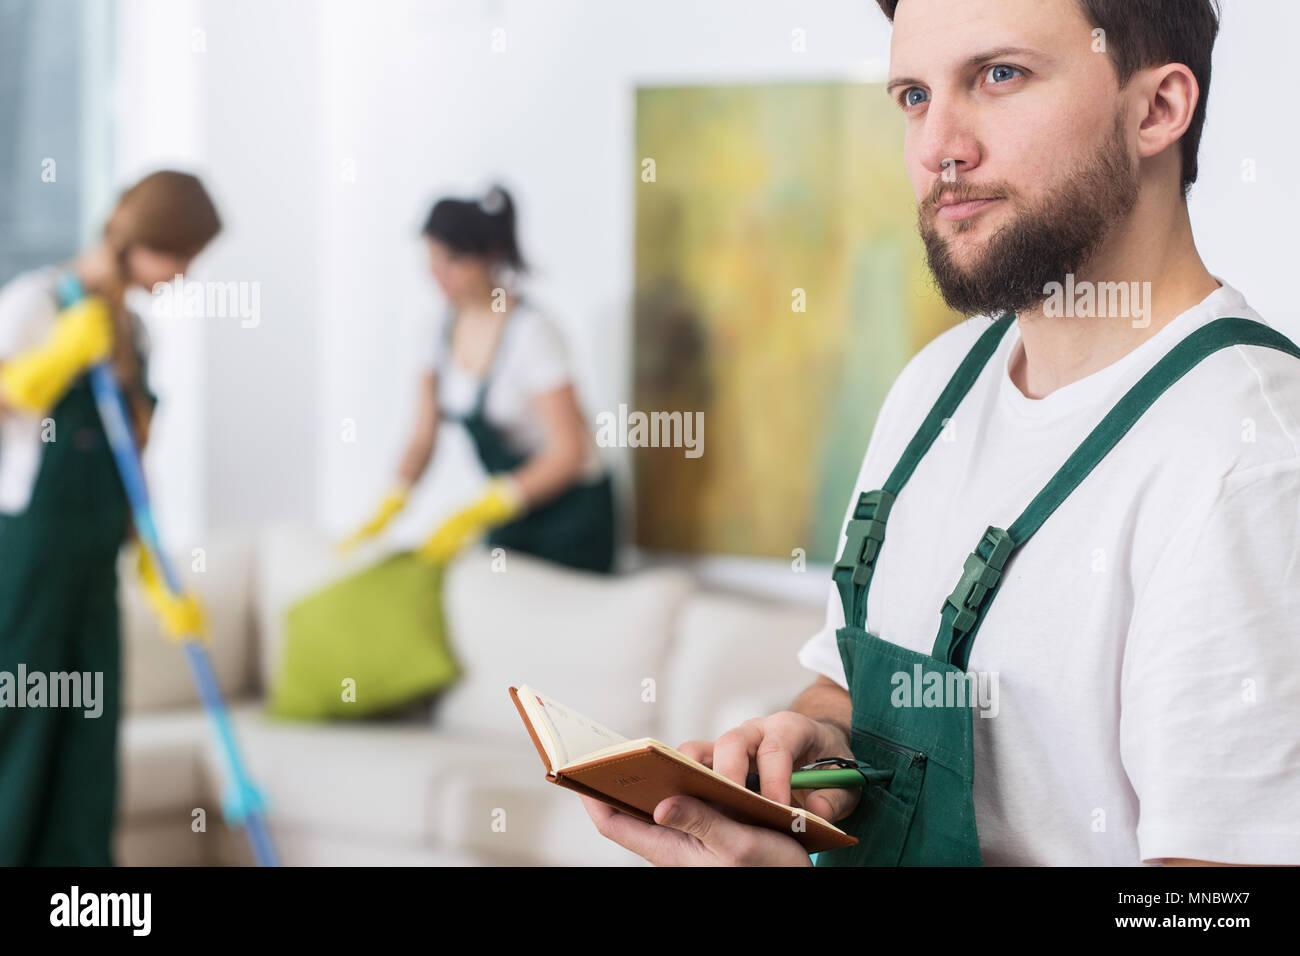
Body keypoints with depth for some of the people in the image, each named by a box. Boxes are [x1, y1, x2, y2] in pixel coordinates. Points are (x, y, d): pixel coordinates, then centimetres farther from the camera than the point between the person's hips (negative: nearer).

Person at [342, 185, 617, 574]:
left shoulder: (531, 332, -20)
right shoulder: (446, 330, 0)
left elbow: (568, 453, -25)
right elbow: (422, 440, 3)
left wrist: (474, 516, -31)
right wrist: (387, 509, -15)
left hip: (571, 512, -6)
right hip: (511, 513, 6)